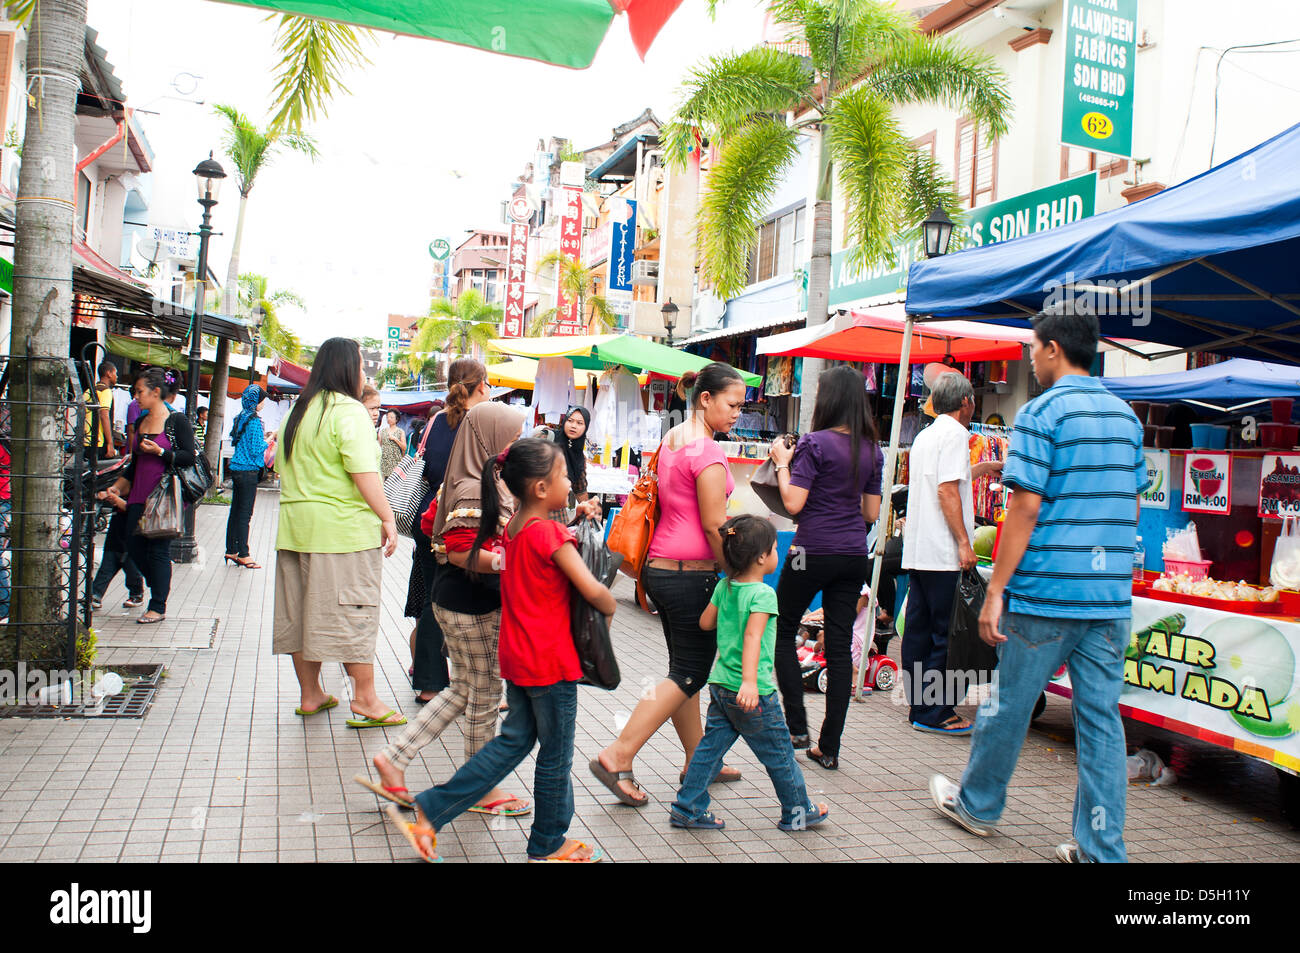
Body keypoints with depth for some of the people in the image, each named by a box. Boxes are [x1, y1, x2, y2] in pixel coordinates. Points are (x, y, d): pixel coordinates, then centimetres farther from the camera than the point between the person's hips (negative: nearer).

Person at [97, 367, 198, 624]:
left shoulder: (177, 421, -6)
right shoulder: (140, 422, 15)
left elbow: (190, 457, -10)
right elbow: (135, 462, 22)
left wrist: (160, 452, -17)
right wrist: (116, 487, 18)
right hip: (140, 495, 7)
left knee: (159, 549, -4)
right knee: (133, 545, 4)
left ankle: (158, 607, 4)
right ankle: (160, 586, 25)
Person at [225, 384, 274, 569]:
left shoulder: (241, 418, 12)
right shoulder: (254, 421, -15)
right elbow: (256, 449, -18)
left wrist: (263, 437, 15)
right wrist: (269, 440, -3)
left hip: (237, 469, 9)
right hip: (248, 471, -9)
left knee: (235, 511, 13)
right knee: (245, 513, -3)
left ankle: (231, 551, 19)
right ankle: (243, 554, 1)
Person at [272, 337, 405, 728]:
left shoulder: (298, 412, 14)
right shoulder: (348, 410, -11)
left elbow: (283, 468, 21)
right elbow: (363, 472, -19)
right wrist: (387, 518, -16)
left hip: (295, 523, 8)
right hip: (344, 527, -8)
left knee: (302, 610, 13)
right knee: (352, 609, -1)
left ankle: (309, 694, 23)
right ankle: (365, 699, 5)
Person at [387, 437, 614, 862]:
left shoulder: (512, 529, 3)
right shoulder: (551, 533, -20)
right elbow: (593, 590, -22)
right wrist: (610, 607, -1)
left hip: (517, 657, 8)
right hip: (550, 662, -8)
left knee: (513, 740, 19)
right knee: (556, 755, 9)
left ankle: (431, 809, 17)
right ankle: (548, 844, 26)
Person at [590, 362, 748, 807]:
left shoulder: (671, 440, 12)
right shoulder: (708, 452, -16)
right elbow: (714, 525, -18)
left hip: (660, 566, 10)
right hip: (691, 573, -9)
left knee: (684, 667, 17)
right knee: (690, 674, -1)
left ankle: (696, 759, 29)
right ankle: (618, 758, -3)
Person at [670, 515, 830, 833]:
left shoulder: (724, 587, 3)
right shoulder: (763, 593, -18)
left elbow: (705, 622, 15)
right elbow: (753, 637, -31)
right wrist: (750, 681, -39)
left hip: (720, 685, 7)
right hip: (755, 695, -7)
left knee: (710, 746, 12)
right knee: (780, 754, 10)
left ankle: (688, 809, 14)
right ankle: (797, 812, 24)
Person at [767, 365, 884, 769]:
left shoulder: (815, 443, -12)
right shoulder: (872, 449, 7)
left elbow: (794, 504, -15)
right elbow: (871, 512, 12)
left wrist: (782, 464, -2)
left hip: (813, 553, -5)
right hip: (854, 555, 6)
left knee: (783, 633, 14)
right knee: (840, 646, 7)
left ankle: (797, 729, 12)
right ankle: (829, 747, 11)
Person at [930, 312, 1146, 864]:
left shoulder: (1041, 414, -10)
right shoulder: (1126, 416, 12)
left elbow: (1025, 509, -15)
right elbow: (1130, 506, 17)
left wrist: (996, 590, -12)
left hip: (1045, 592, -6)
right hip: (1112, 596, 6)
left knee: (1009, 704, 10)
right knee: (1102, 719, 9)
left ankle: (977, 806, 28)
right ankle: (1102, 848, 13)